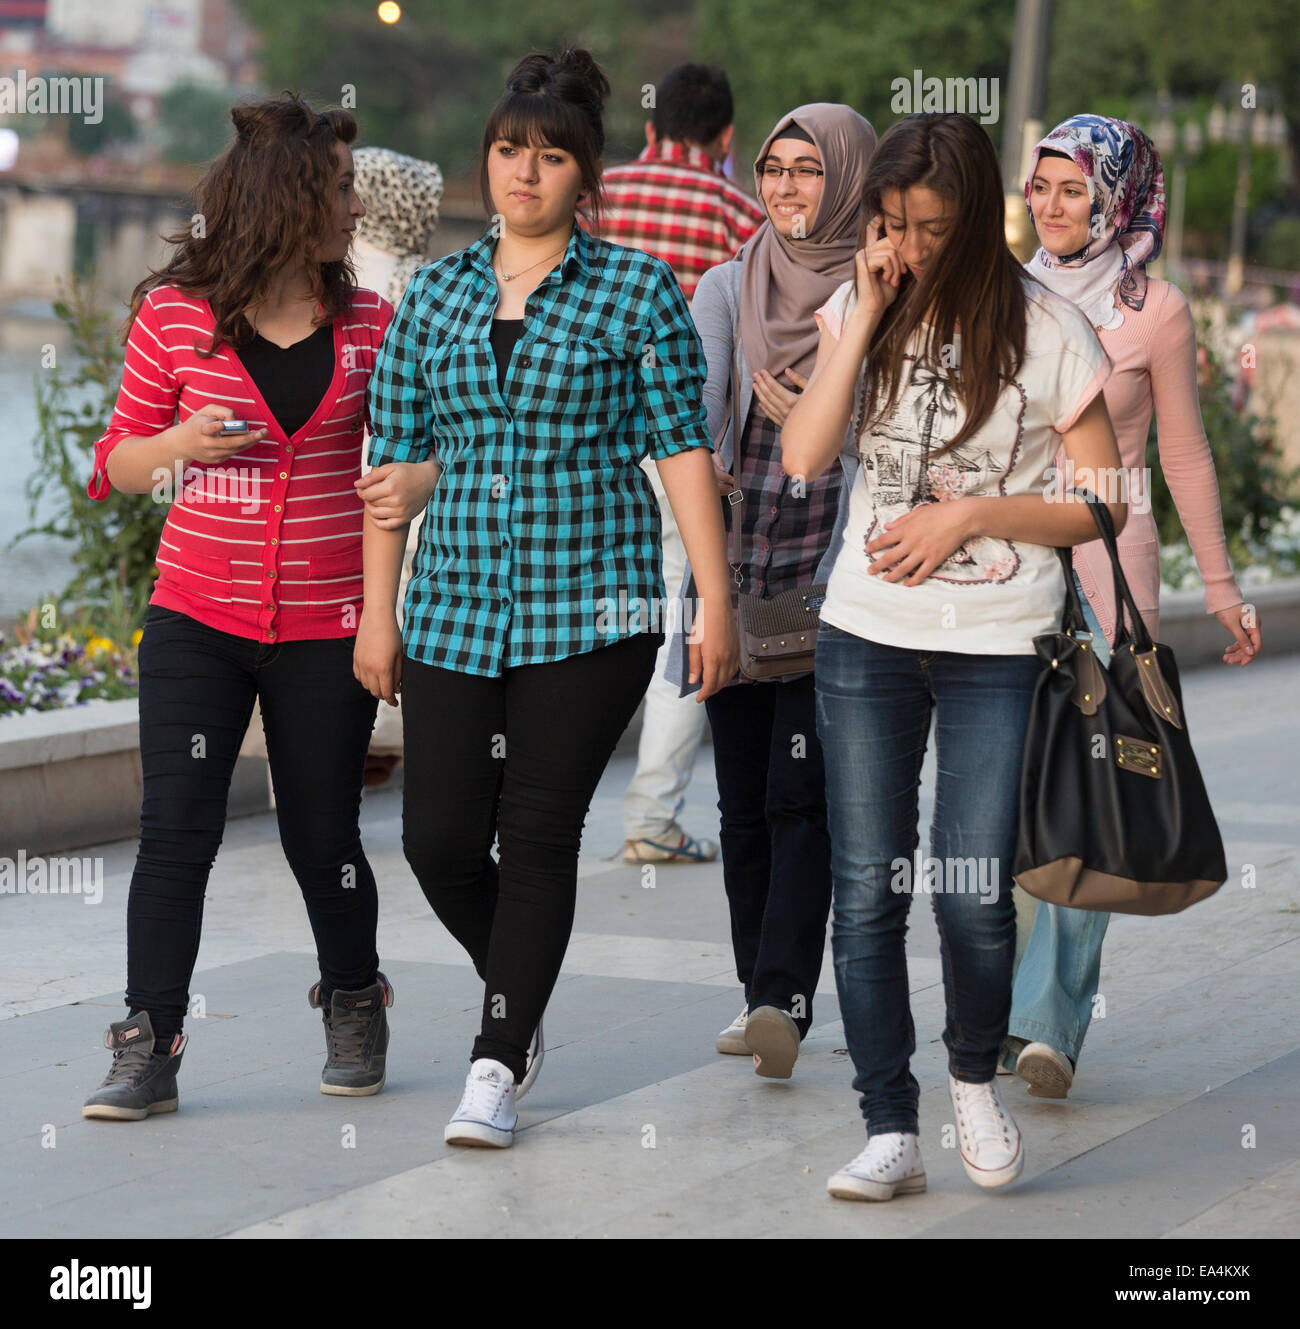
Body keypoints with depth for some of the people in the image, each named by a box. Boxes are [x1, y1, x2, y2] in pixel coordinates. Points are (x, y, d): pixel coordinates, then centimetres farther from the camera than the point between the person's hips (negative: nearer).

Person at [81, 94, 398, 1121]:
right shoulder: (175, 316, -2)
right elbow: (119, 462, 5)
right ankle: (149, 1049, -1)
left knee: (322, 835, 8)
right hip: (198, 618, -1)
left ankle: (354, 1002, 33)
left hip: (327, 626, 1)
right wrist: (179, 445, -16)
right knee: (176, 829, -8)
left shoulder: (371, 325, 3)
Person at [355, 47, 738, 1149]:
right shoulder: (434, 297, 10)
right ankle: (518, 999, 29)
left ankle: (499, 1068, 6)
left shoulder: (636, 291, 0)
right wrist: (379, 612, 9)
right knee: (440, 838, 0)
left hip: (591, 609, -3)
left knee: (538, 835, -4)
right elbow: (397, 459, 12)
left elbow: (683, 450, -2)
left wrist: (716, 604, -6)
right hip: (459, 605, 3)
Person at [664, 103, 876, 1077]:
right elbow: (695, 403, -5)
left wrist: (843, 581, -14)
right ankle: (760, 992, 16)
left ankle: (785, 1001, -19)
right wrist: (703, 467, -26)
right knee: (743, 799, 7)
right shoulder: (727, 288, 10)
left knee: (800, 794, -13)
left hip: (833, 575, -4)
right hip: (734, 568, 4)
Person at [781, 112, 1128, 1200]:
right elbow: (803, 459, -9)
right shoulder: (860, 310, 5)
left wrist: (968, 517, -13)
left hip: (998, 648, -3)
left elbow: (1105, 504, -4)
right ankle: (891, 1133, 7)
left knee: (972, 897, -6)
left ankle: (976, 1075, 23)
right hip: (867, 634, 3)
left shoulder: (1044, 328, -6)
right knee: (866, 895, 0)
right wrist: (866, 318, -13)